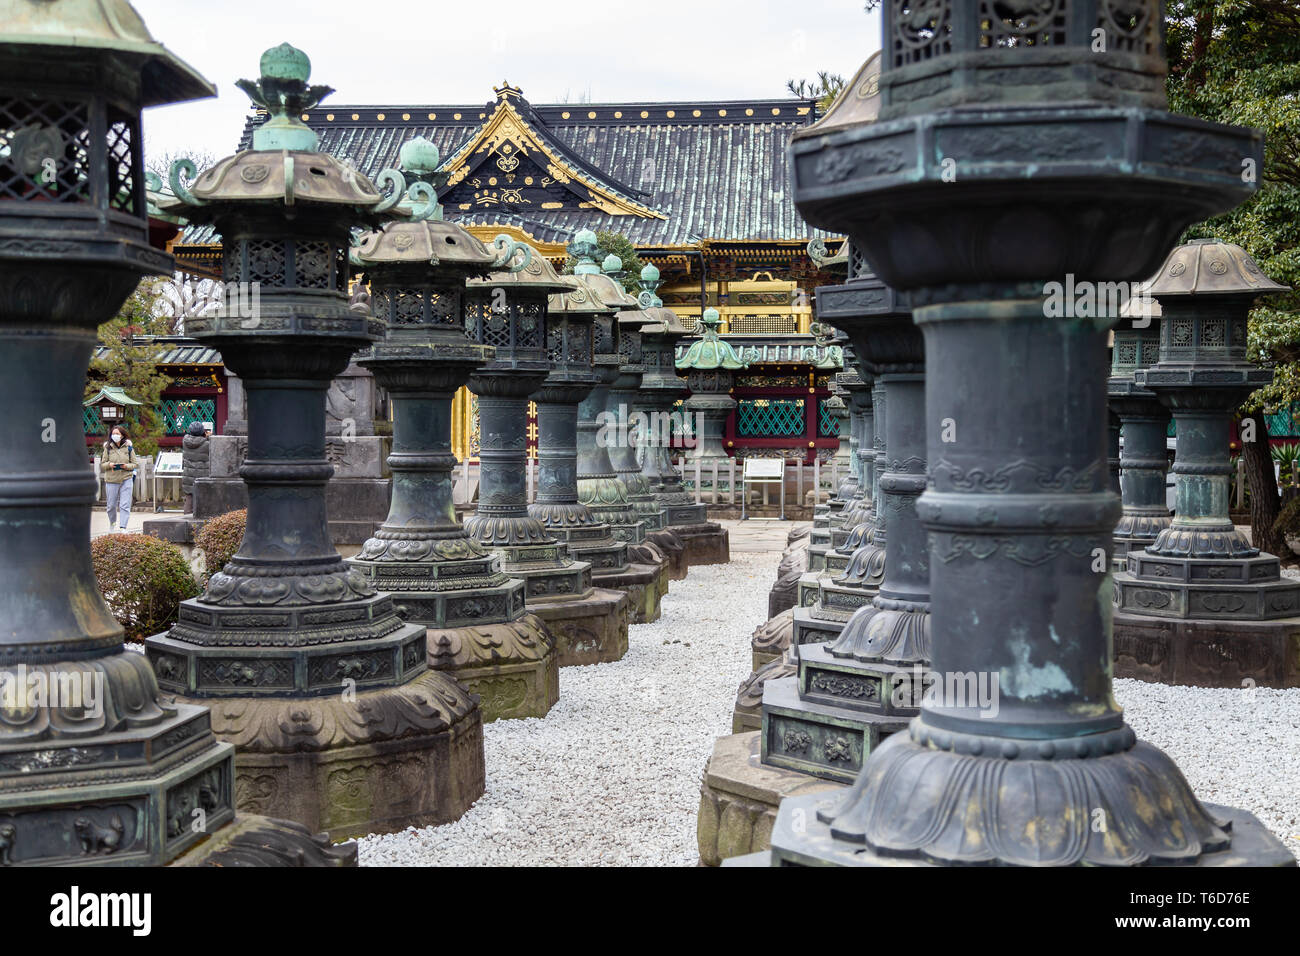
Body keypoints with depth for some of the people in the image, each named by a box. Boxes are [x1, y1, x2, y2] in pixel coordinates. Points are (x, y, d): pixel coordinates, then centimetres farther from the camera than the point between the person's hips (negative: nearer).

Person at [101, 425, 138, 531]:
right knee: (111, 505, 9)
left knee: (125, 505, -6)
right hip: (111, 480, 1)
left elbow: (134, 464, 7)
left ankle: (123, 528, -5)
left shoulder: (129, 448, 4)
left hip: (126, 479, -1)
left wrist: (127, 466, -13)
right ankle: (112, 523, 34)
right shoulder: (108, 448, 5)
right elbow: (102, 464, 8)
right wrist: (109, 464, -13)